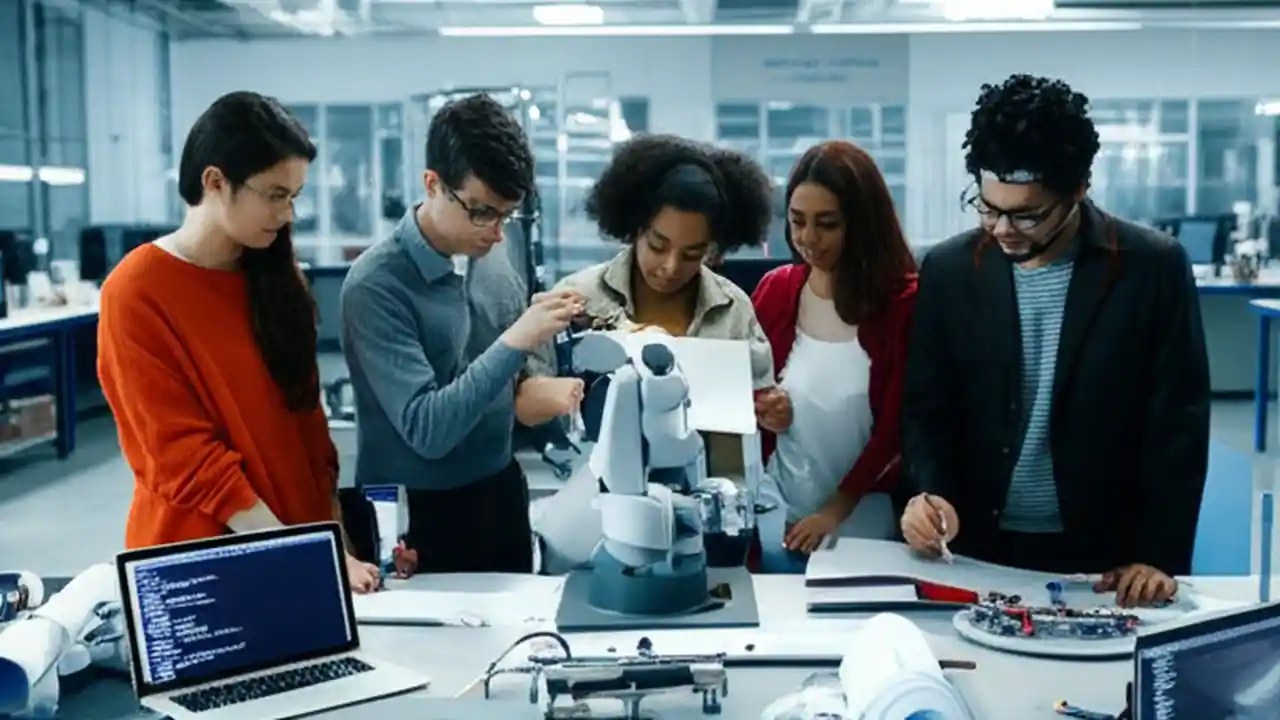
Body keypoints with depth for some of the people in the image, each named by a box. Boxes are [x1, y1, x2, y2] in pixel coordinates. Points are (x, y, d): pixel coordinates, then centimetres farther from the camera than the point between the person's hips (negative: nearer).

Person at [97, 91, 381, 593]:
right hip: (197, 555, -5)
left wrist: (332, 534, 1)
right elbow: (186, 457, -17)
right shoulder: (137, 294, -14)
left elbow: (304, 411, 9)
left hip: (303, 537, 5)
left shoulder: (275, 274, 5)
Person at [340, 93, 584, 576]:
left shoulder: (494, 263, -1)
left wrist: (530, 396, -9)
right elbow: (426, 429, -25)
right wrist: (516, 341, -28)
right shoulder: (376, 285, -19)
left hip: (500, 499, 6)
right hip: (413, 518, -5)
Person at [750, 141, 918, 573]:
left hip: (866, 523, -2)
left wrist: (837, 510, -13)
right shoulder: (774, 291, 1)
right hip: (780, 514, 3)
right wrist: (761, 412, -11)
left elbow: (898, 425, -10)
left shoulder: (904, 301, -10)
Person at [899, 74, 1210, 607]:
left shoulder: (1154, 267, -8)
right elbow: (927, 409, 1)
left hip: (1107, 559, -1)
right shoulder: (949, 270, -3)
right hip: (978, 551, 2)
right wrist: (928, 492, -17)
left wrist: (1160, 557, -11)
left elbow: (1178, 421, -7)